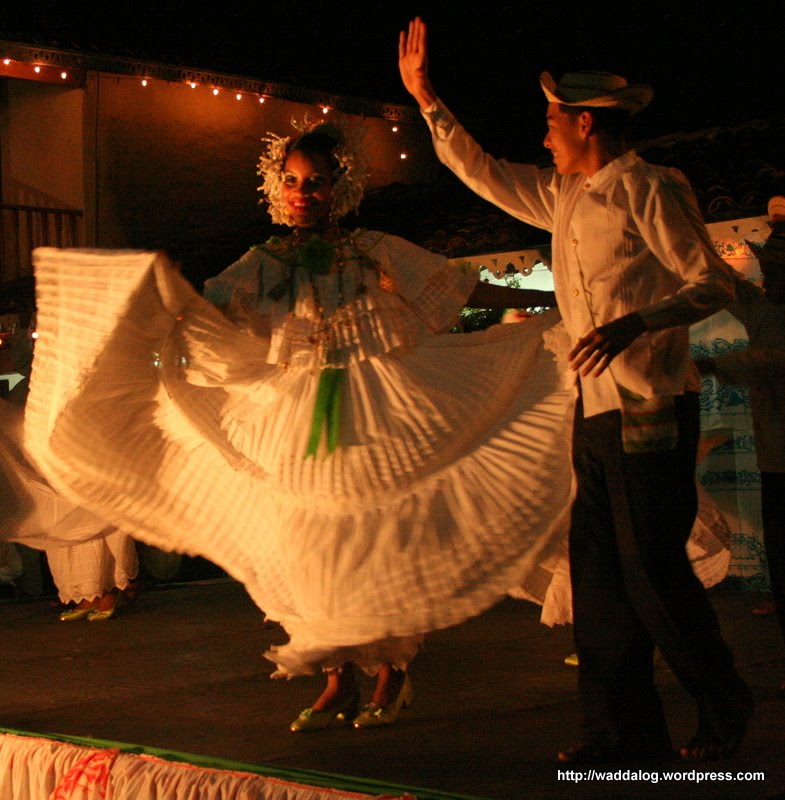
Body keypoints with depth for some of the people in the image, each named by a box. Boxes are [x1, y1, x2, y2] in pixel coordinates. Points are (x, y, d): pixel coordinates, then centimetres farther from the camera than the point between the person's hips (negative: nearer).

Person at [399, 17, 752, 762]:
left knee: (652, 567, -6)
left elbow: (714, 281, -10)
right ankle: (626, 729, 12)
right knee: (598, 567, 5)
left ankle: (724, 707, 14)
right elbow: (481, 172, 25)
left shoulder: (649, 190, -6)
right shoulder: (563, 196, 17)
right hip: (596, 409, 8)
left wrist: (635, 323, -24)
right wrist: (424, 96, 23)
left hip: (650, 407, -8)